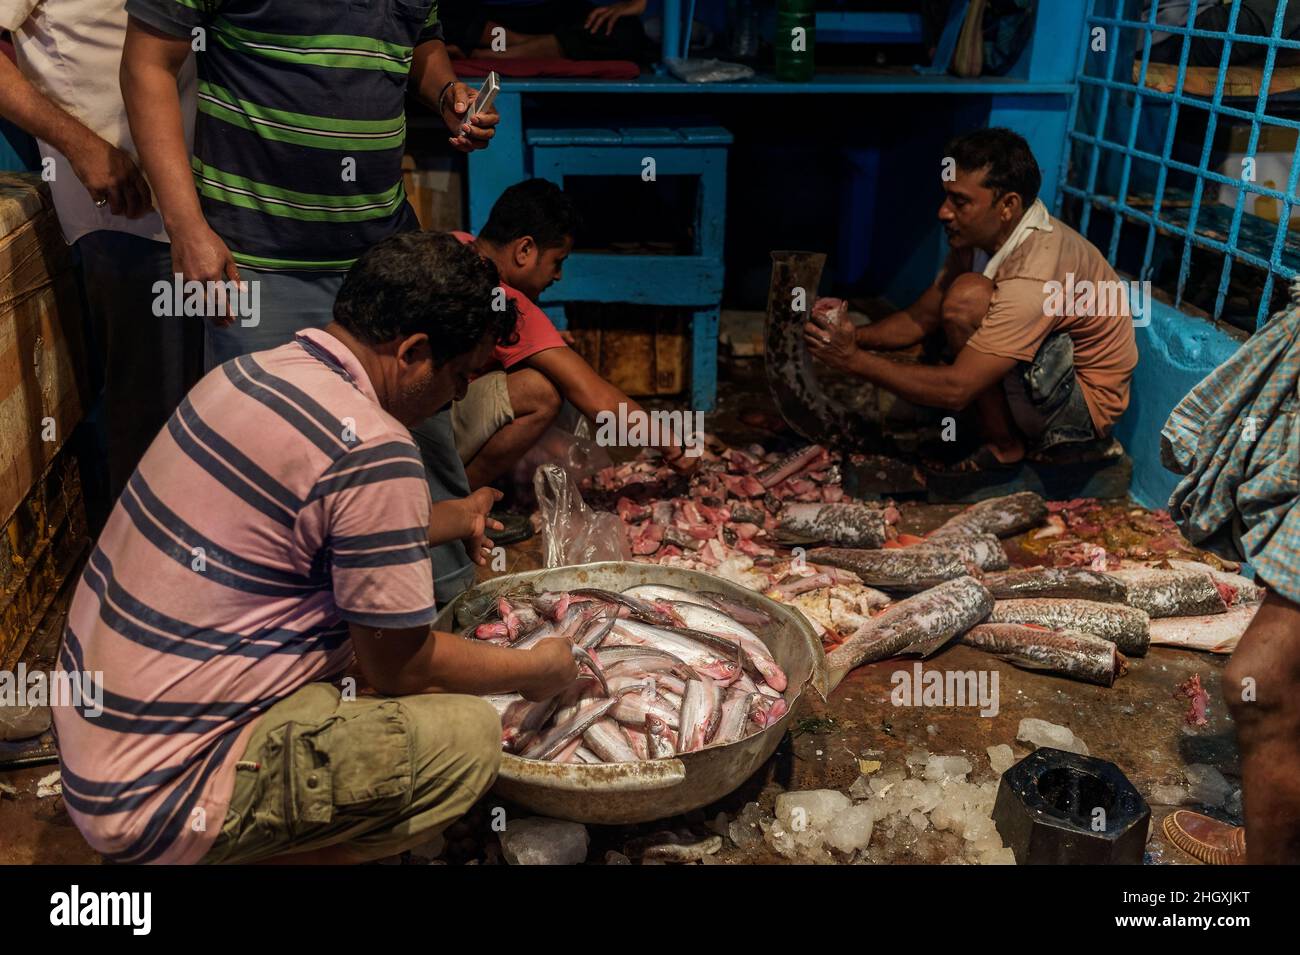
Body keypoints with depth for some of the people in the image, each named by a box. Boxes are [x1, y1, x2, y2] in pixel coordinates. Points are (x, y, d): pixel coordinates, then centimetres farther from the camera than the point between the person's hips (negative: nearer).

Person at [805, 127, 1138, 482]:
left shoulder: (1034, 276, -32)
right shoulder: (984, 235, -5)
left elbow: (956, 390, -33)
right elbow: (922, 316, 2)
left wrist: (853, 359, -30)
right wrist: (854, 336, -17)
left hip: (1086, 403, -9)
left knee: (967, 298, -27)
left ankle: (1004, 449, -11)